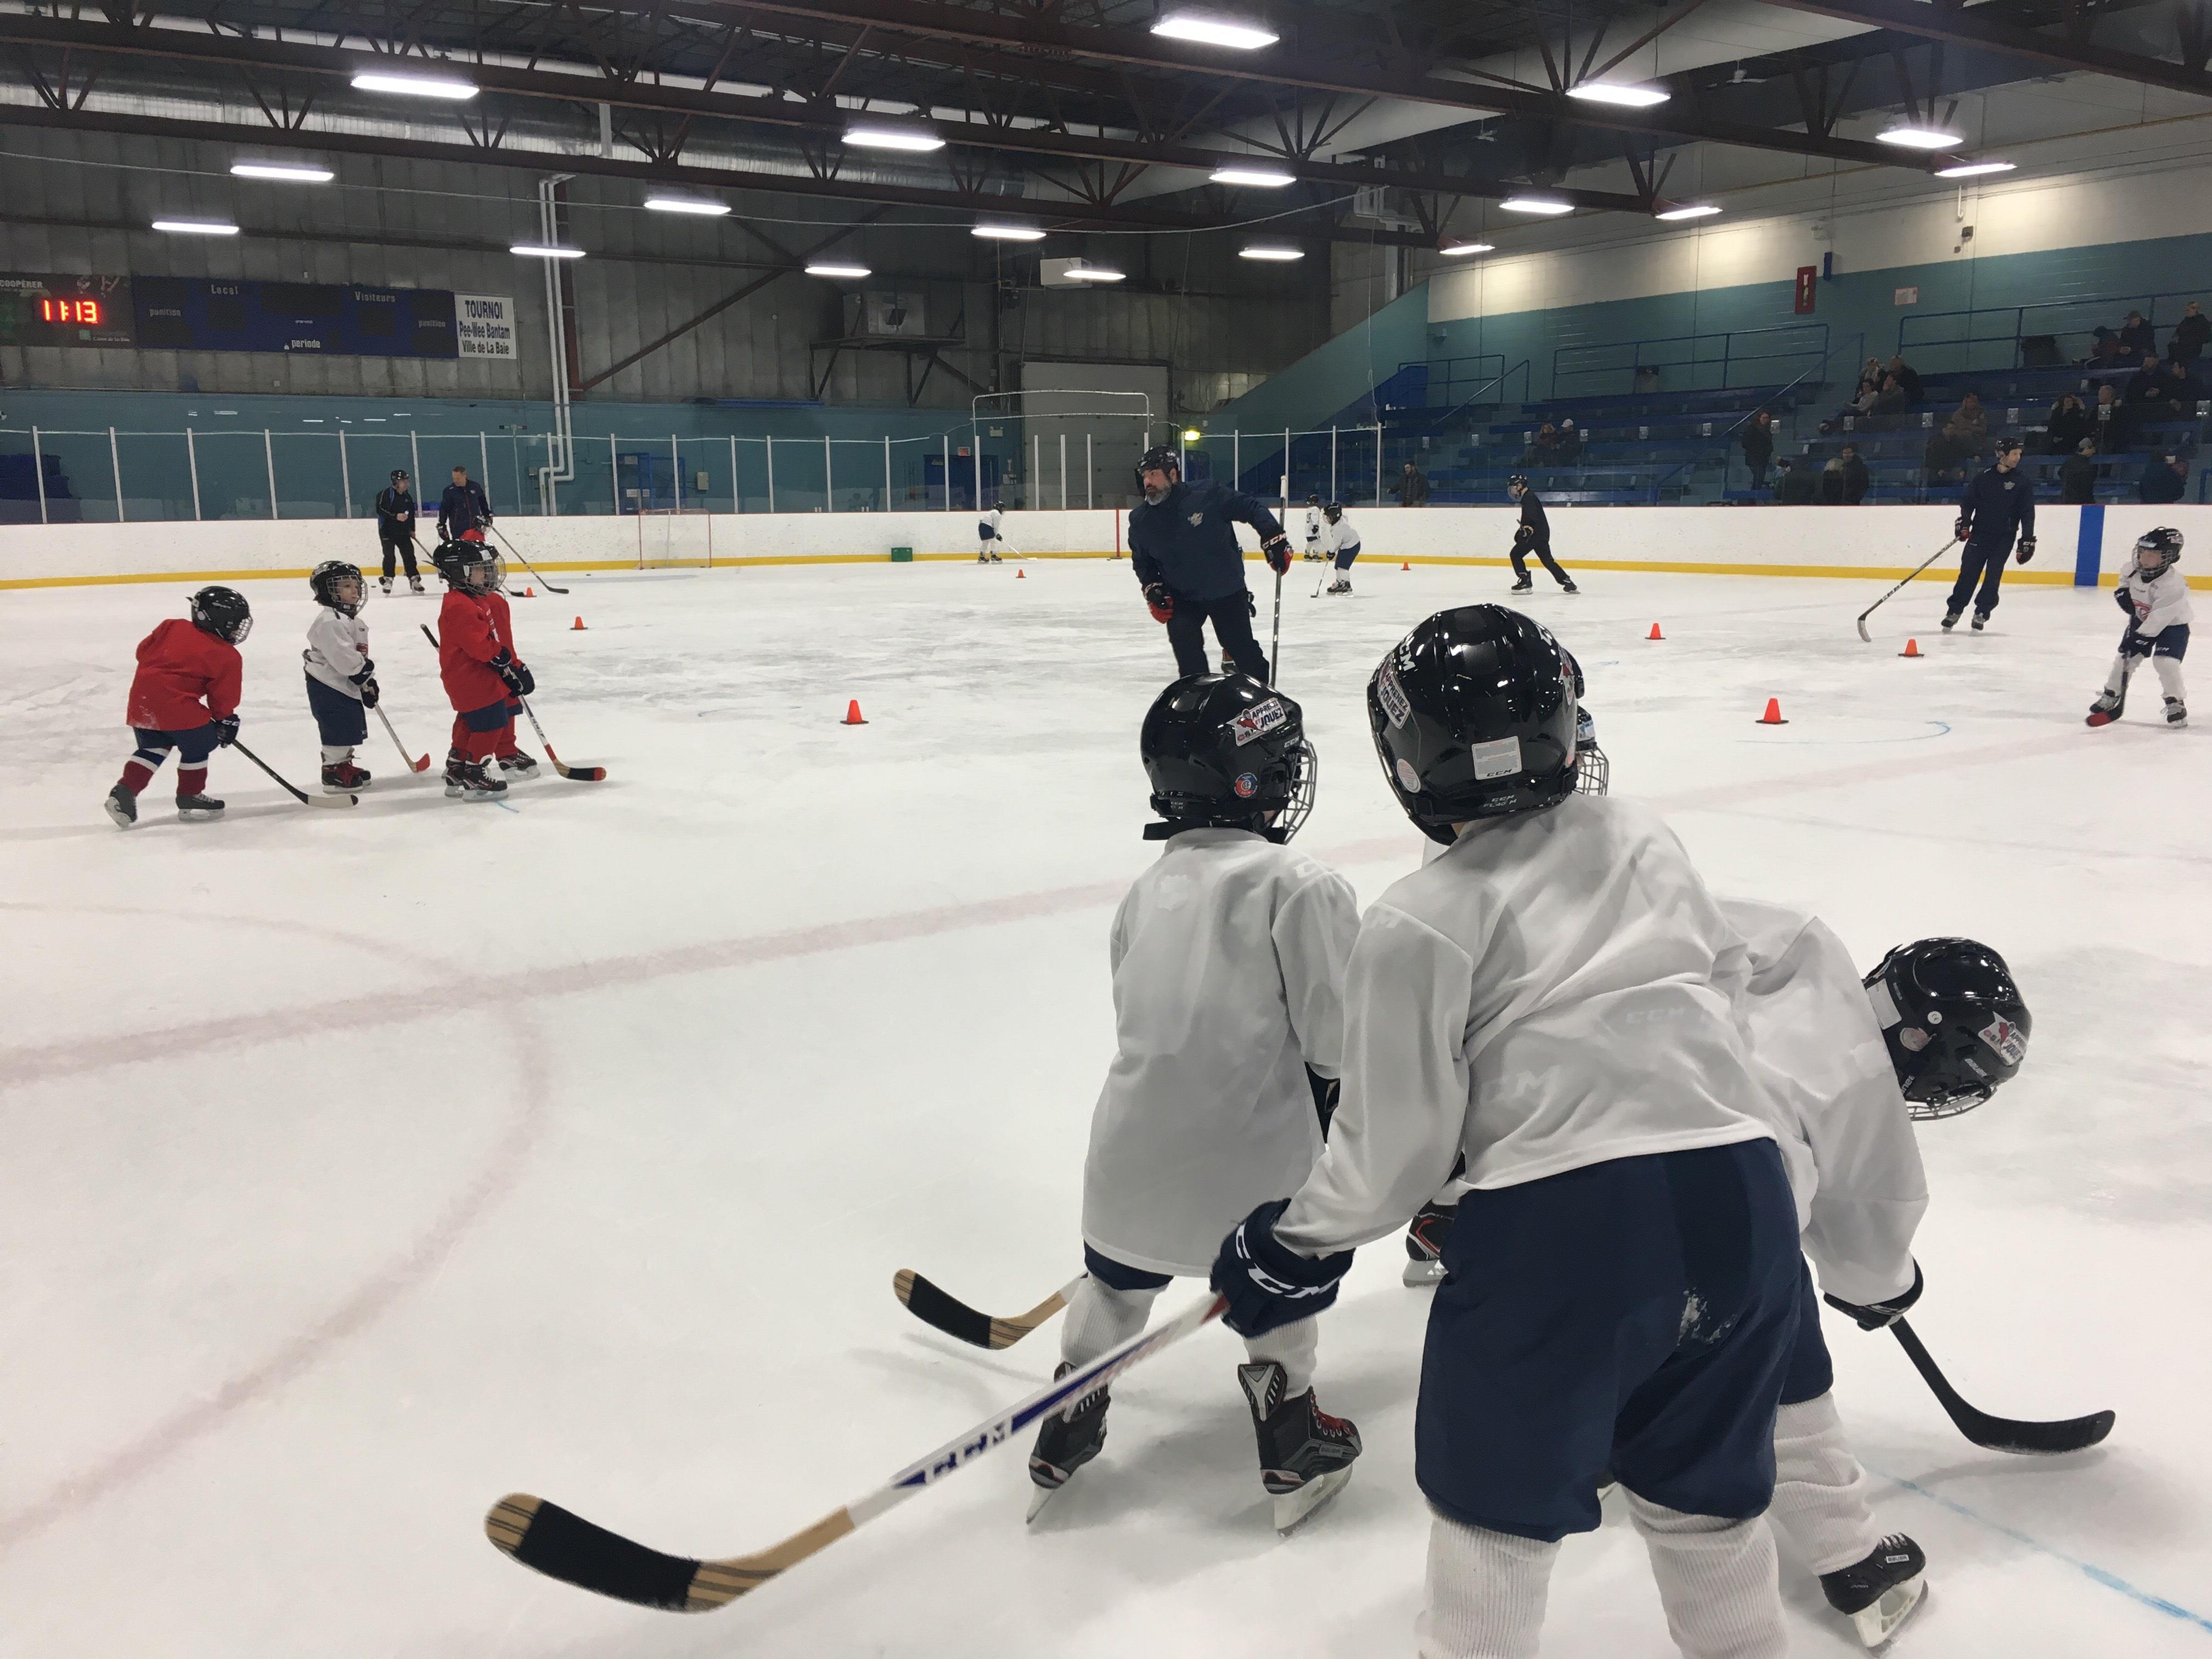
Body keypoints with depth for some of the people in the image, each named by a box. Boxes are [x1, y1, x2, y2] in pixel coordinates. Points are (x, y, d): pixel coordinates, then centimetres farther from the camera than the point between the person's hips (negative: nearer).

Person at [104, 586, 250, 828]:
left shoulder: (173, 627, 14)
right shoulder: (228, 657, -2)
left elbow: (144, 651, 19)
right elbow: (223, 697, 2)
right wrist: (226, 721, 18)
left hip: (141, 701, 7)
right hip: (176, 704, -7)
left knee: (153, 747, 21)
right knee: (199, 744, 12)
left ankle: (124, 792, 10)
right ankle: (190, 799, 18)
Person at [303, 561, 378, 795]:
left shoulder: (354, 621, 17)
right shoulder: (329, 621, -18)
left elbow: (361, 654, 21)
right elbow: (340, 654, -27)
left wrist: (369, 682, 15)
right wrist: (362, 671, -20)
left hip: (349, 686, 10)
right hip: (328, 686, -10)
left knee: (352, 729, 18)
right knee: (339, 730, -9)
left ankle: (344, 765, 32)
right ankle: (333, 774, -2)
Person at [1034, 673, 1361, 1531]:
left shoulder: (1148, 889, 7)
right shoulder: (1300, 885, -15)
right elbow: (1337, 1039, -15)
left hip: (1135, 1143, 5)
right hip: (1252, 1160, -5)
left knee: (1116, 1281, 25)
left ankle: (1064, 1436, 37)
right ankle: (1292, 1448, 33)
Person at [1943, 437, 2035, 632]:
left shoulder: (2022, 481, 0)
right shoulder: (1983, 476, 2)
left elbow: (2027, 513, -1)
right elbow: (1968, 501, 8)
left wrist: (2027, 540, -6)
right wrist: (1964, 521, -9)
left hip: (2004, 537, -1)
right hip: (1979, 533, 1)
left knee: (1993, 576, -5)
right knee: (1968, 573, -2)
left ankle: (1982, 613, 4)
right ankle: (1954, 611, 6)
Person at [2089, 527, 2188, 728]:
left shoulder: (2173, 586, -35)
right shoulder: (2134, 567, -15)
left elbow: (2158, 619, -34)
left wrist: (2138, 639, -32)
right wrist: (2123, 592, -4)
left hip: (2171, 624, -6)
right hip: (2142, 619, 6)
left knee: (2166, 660, -21)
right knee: (2125, 657, 2)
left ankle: (2175, 703, -5)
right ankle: (2111, 695, 20)